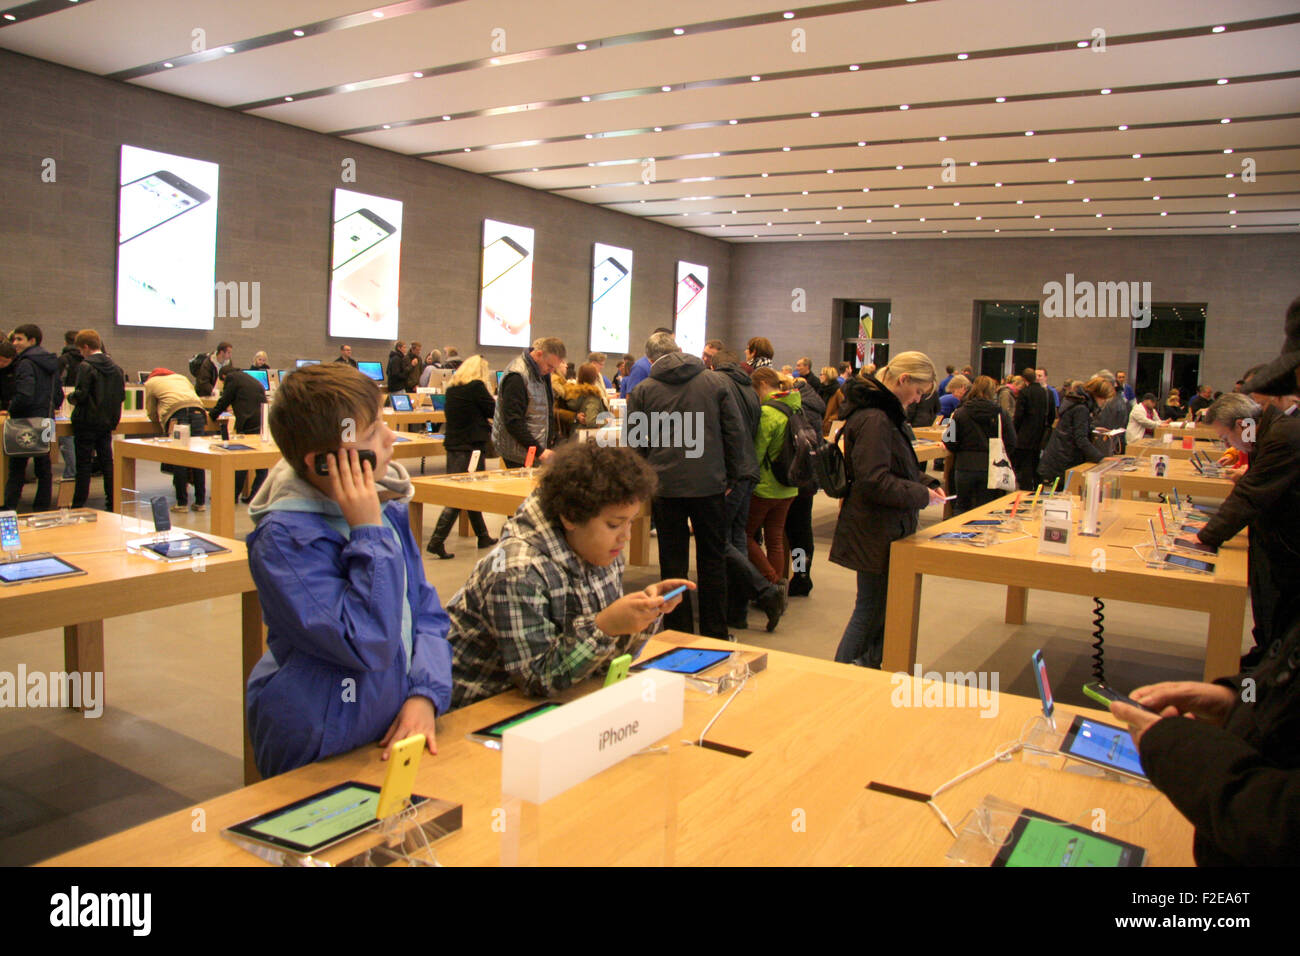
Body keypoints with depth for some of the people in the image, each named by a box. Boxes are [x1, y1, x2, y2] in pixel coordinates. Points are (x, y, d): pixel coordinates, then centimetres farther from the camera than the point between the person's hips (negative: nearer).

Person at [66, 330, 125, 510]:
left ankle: (78, 506, 6)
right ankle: (112, 503, 12)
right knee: (107, 462, 11)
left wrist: (70, 397, 2)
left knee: (84, 465, 1)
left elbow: (80, 395, -18)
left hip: (87, 422, -5)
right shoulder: (116, 368, 5)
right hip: (107, 422, 6)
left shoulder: (86, 366, -13)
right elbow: (122, 395, 8)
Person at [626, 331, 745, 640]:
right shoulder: (715, 382, 3)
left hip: (666, 486, -1)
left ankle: (680, 634, 15)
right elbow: (735, 432, 3)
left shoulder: (643, 391, 0)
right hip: (710, 484, 1)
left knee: (673, 562, 9)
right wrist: (731, 476, 10)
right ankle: (715, 636, 19)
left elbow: (635, 443, 2)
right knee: (713, 559, 12)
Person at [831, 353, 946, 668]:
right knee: (871, 610, 0)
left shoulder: (886, 413, 13)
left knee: (885, 606, 17)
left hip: (887, 528, 10)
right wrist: (921, 495, -17)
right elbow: (875, 482, -26)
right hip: (875, 532, -10)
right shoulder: (873, 419, -22)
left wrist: (926, 483, 9)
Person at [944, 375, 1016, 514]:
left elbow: (951, 445, -5)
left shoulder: (960, 413, -4)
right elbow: (1011, 444, -3)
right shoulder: (1002, 415, -3)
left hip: (965, 467, 0)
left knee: (961, 507, 16)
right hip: (991, 469, 0)